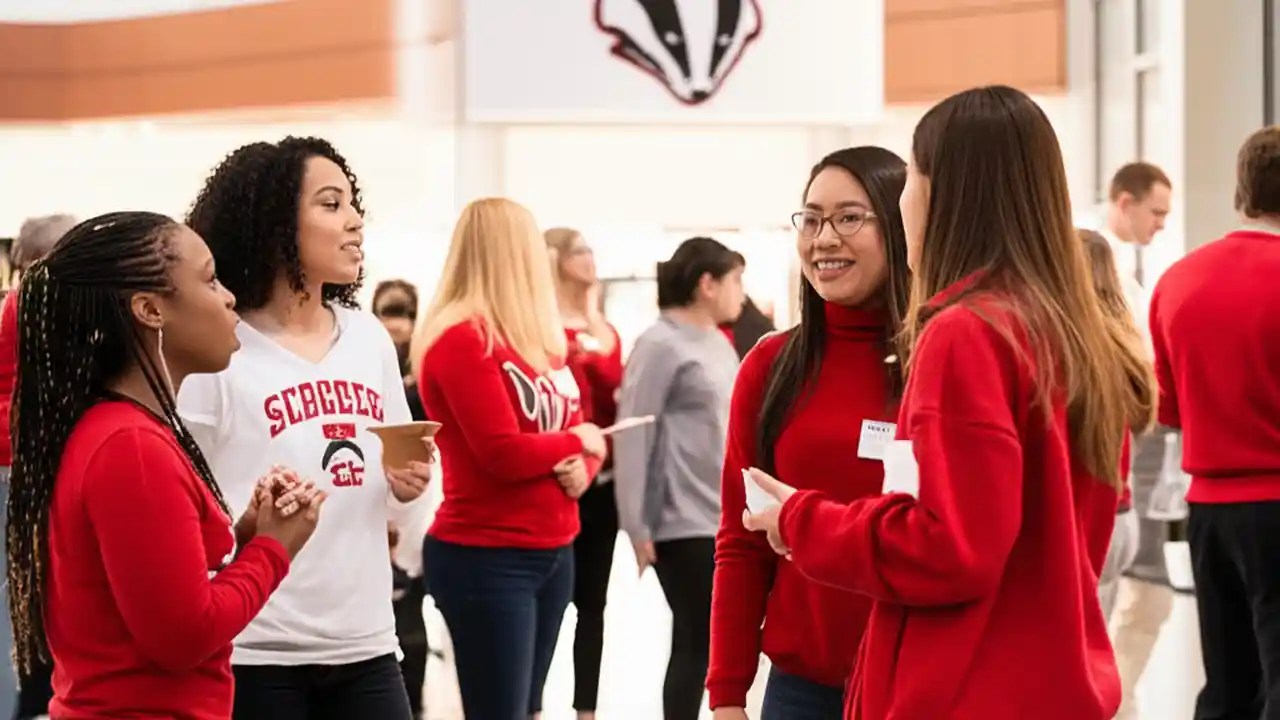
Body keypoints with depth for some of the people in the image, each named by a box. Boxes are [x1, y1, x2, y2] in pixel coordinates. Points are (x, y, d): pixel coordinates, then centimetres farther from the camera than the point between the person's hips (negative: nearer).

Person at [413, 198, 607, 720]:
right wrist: (576, 441, -5)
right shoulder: (462, 340, -15)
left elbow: (584, 434, 13)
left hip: (552, 553, 9)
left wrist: (583, 465, -10)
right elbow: (504, 454, -22)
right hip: (486, 560, -9)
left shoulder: (535, 337, 13)